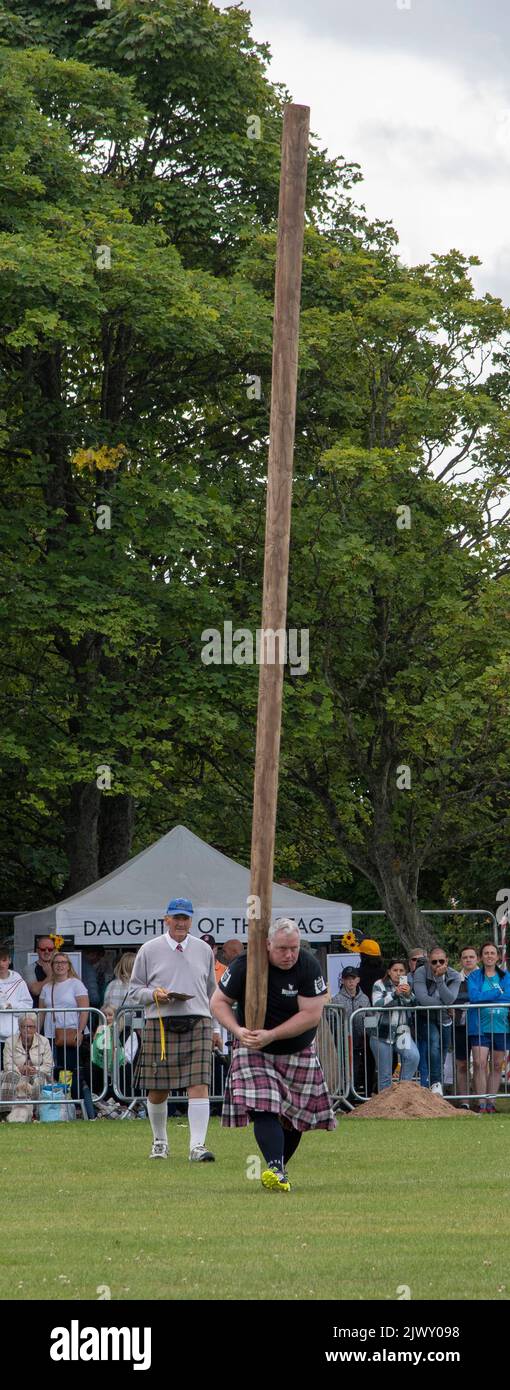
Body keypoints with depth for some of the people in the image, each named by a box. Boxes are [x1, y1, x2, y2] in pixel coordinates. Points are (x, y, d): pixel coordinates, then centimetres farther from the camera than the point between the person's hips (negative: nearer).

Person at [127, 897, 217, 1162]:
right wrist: (154, 994, -11)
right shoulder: (149, 950, 6)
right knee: (158, 1089, 4)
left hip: (197, 1023, 1)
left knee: (199, 1085, -13)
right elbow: (134, 991, 9)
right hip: (160, 1024, -1)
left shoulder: (203, 950, 13)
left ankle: (197, 1145, -17)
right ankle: (159, 1141, 25)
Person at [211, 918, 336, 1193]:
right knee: (264, 1110, -19)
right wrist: (238, 1031, -21)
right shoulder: (246, 965, -13)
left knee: (296, 1115, 5)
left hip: (298, 1052, 1)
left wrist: (272, 1035, -25)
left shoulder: (308, 966, -15)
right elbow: (219, 1001, -4)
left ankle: (280, 1168, 23)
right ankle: (275, 1168, -31)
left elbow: (312, 1015, -18)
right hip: (253, 1049, -1)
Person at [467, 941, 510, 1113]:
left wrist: (485, 996, -10)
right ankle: (481, 1103, -10)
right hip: (479, 1026, -2)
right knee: (479, 1063, -11)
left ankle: (491, 1102, 10)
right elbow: (473, 996, -10)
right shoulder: (474, 976, 7)